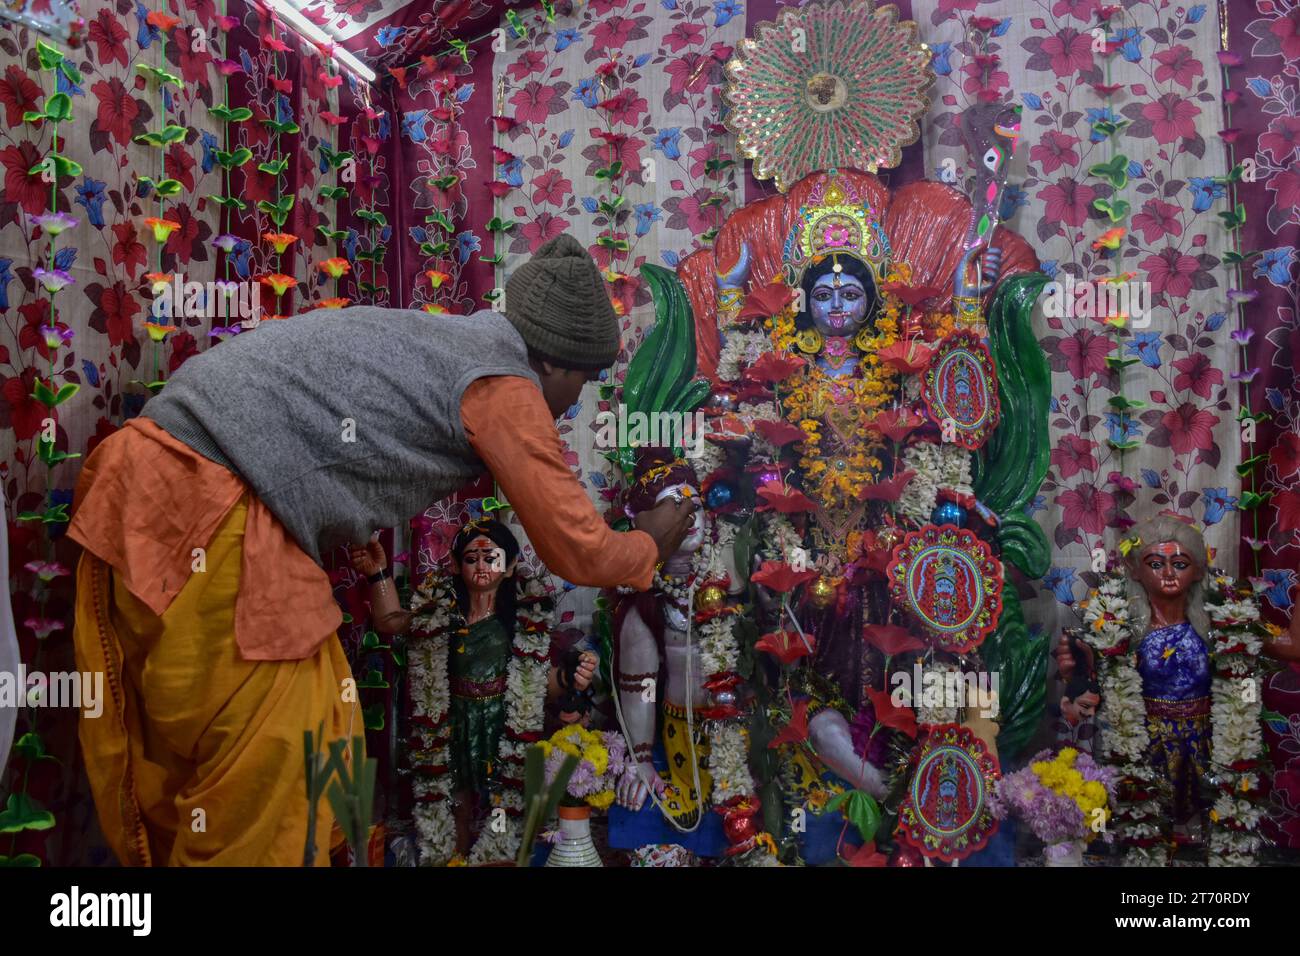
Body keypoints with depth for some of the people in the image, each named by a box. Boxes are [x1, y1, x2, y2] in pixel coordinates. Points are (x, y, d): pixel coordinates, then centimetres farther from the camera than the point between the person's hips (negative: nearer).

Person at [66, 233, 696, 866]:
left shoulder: (436, 339, 20)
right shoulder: (505, 386, -5)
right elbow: (577, 551, 1)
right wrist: (650, 545, 20)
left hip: (153, 473, 10)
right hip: (207, 505, -9)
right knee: (265, 761, 5)